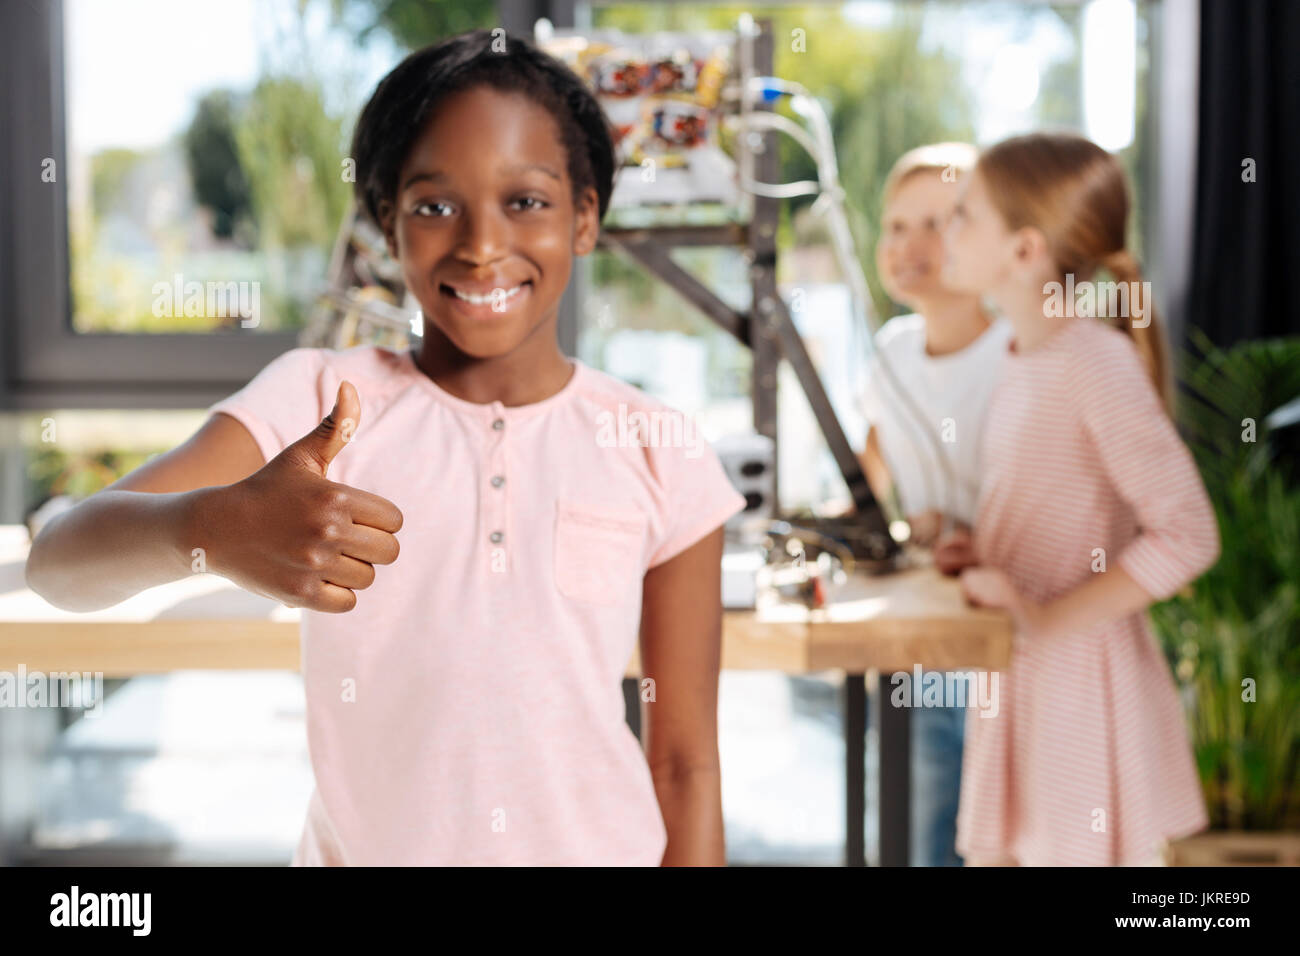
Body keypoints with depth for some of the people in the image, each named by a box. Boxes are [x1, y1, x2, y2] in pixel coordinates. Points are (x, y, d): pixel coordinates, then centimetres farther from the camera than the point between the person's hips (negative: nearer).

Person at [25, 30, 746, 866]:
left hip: (598, 846, 0)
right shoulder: (318, 400, -9)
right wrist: (215, 528, -41)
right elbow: (60, 565, -23)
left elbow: (686, 766, -3)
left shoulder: (659, 455, -7)